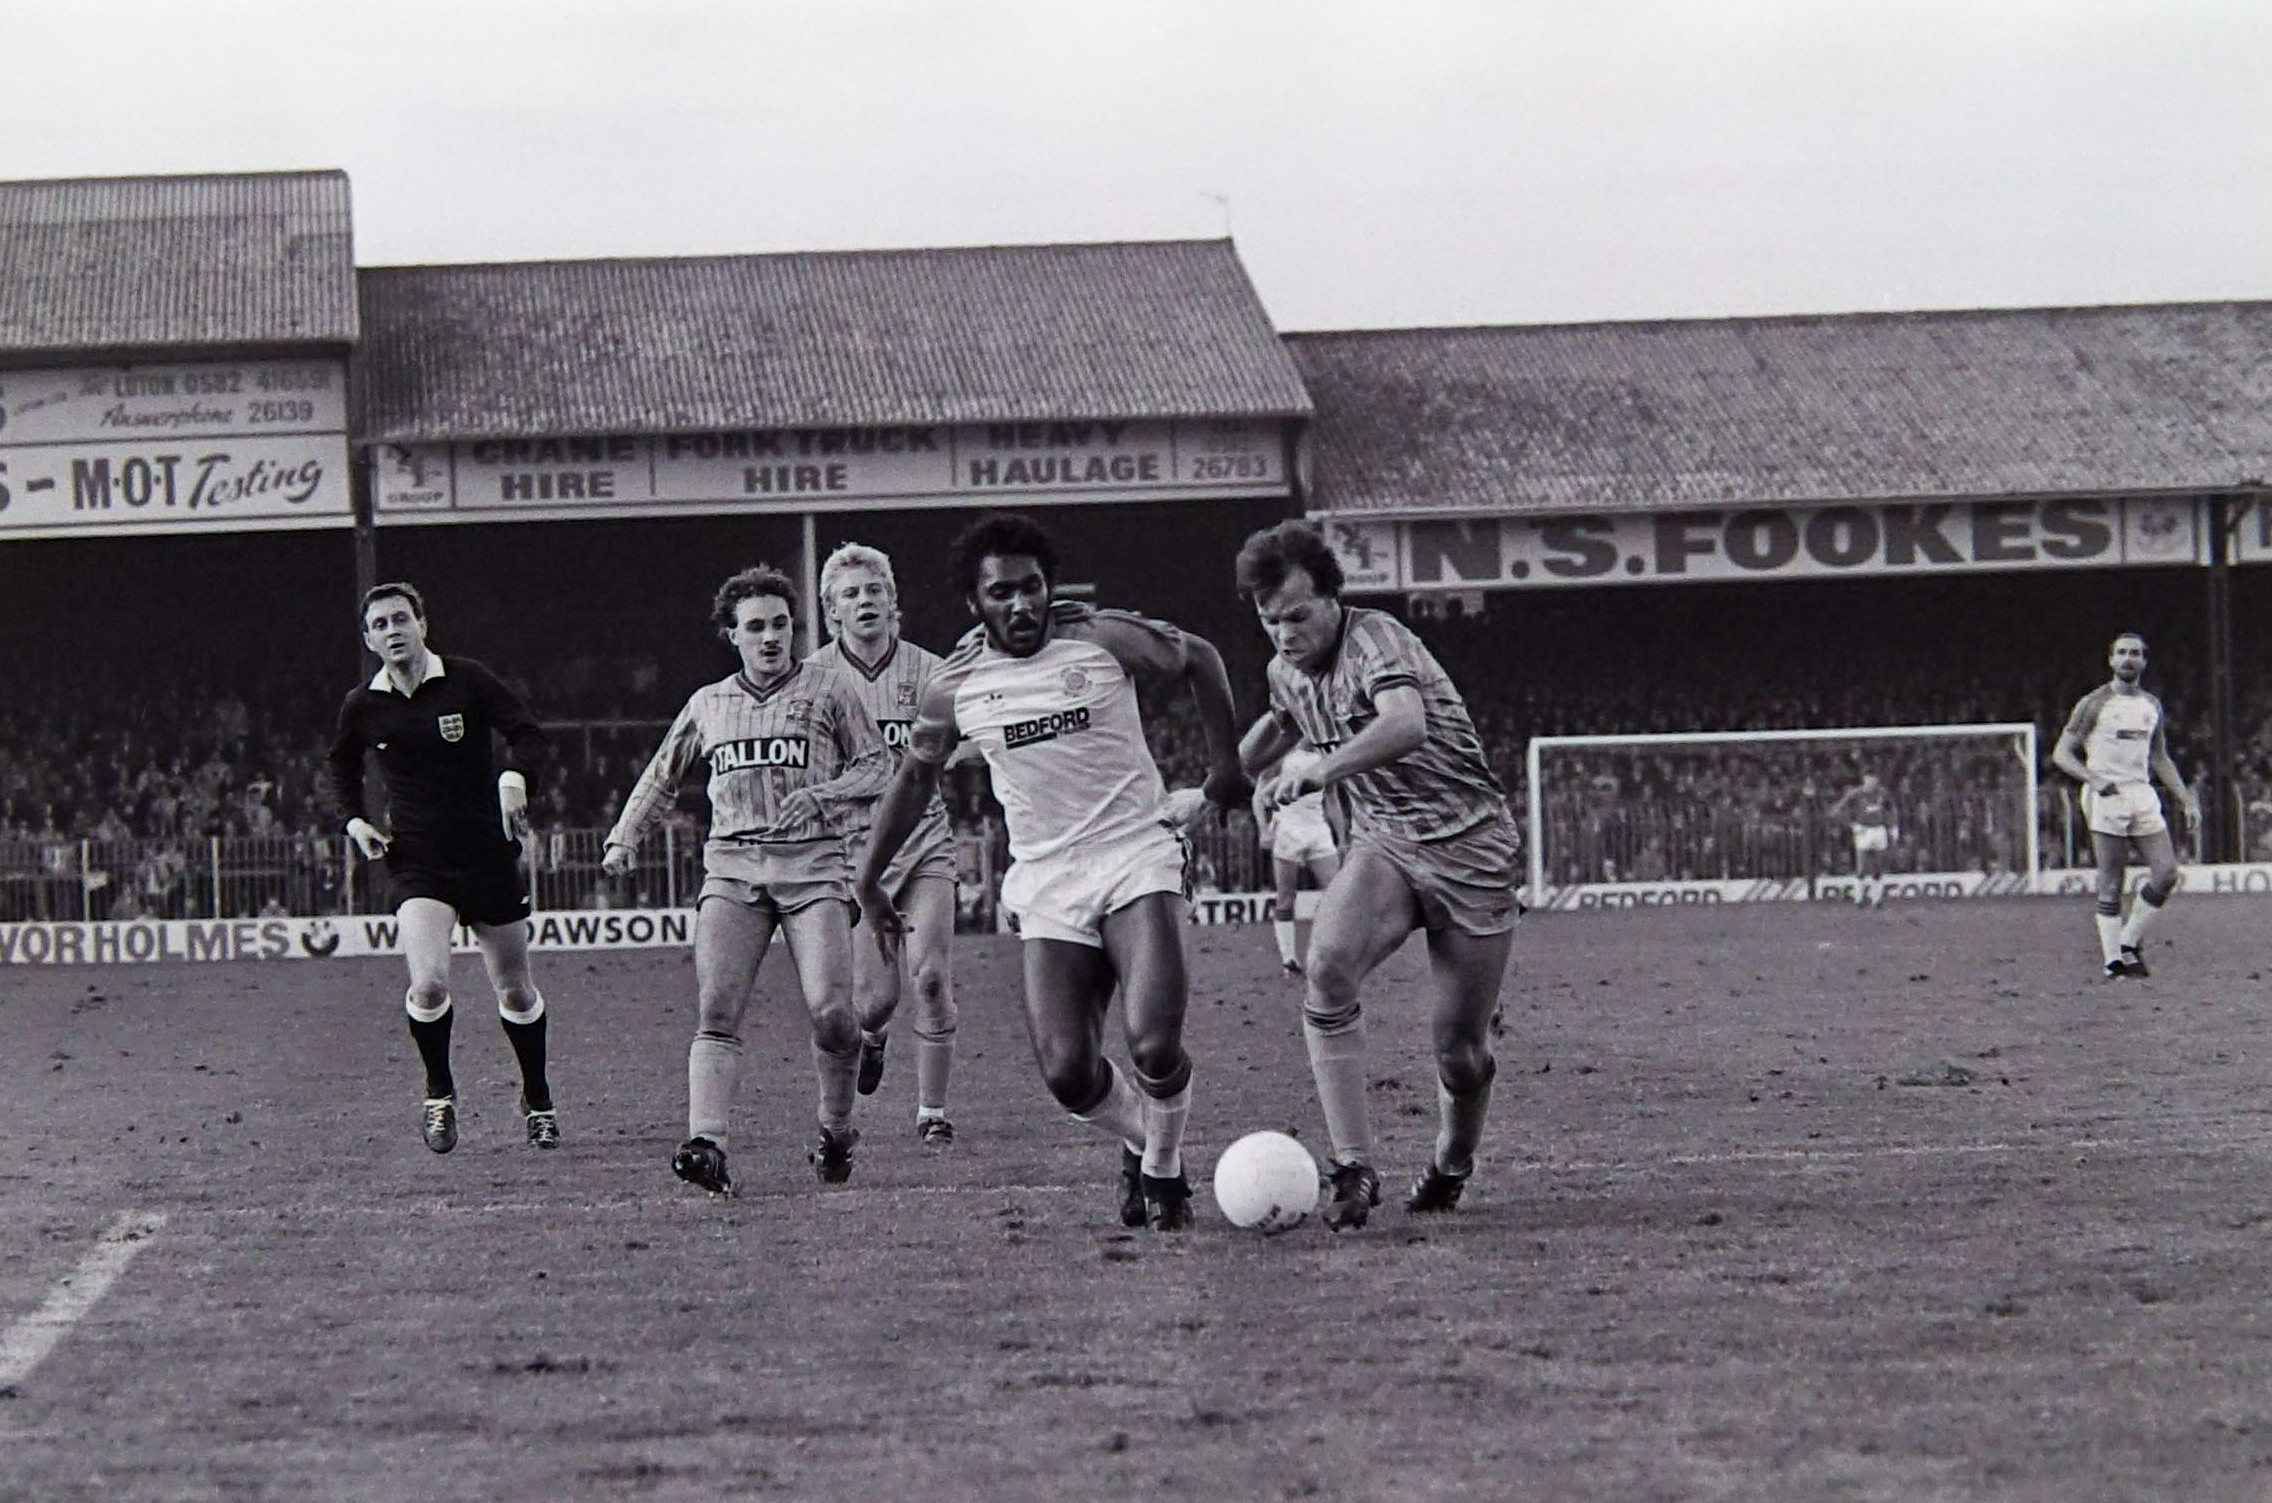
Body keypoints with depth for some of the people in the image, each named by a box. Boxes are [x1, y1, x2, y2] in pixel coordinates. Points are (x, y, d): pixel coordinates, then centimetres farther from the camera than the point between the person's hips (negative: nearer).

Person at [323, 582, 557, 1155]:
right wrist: (353, 820, 4)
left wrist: (514, 776, -25)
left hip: (489, 855, 0)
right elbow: (339, 766, 20)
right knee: (429, 983, -21)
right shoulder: (362, 706, 1)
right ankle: (439, 1094, 3)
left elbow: (530, 736, -5)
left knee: (515, 991, 9)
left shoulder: (468, 681, -6)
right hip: (417, 863, 0)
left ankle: (537, 1101, 32)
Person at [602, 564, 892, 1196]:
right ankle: (708, 1144, -26)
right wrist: (623, 836, 20)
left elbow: (877, 765, 10)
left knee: (830, 1011, -15)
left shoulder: (827, 688, 11)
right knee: (716, 1012, -16)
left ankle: (837, 1130, 10)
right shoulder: (708, 704, 19)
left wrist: (823, 794, -7)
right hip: (732, 864, 2)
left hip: (813, 864, -2)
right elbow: (661, 775, 32)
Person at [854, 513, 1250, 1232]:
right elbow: (916, 776, 18)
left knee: (1155, 1047, -20)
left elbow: (1200, 659, 10)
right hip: (1047, 882, 2)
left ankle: (1163, 1170, 9)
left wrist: (1225, 764, 9)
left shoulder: (1104, 638, -7)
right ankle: (1141, 1139, 22)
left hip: (1137, 856, -2)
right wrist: (869, 877, 20)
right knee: (1067, 1072, -11)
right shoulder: (954, 686, 0)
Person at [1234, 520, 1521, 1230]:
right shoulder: (1285, 673, 5)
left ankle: (1450, 1166, 30)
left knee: (1461, 1052, -4)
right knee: (1326, 969, -27)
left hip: (1470, 850, -5)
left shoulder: (1374, 639, -19)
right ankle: (1353, 1167, -26)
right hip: (1381, 845, 5)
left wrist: (1319, 772, -51)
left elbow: (1406, 725, -40)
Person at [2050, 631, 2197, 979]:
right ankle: (2114, 960, -4)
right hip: (2105, 797, -5)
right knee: (2111, 885, -6)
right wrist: (2092, 779, -19)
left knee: (2167, 874, -5)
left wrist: (2185, 800, 15)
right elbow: (2061, 754, -3)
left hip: (2143, 794, 5)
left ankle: (2130, 942, 10)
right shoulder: (2093, 704, -1)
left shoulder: (2151, 705, 15)